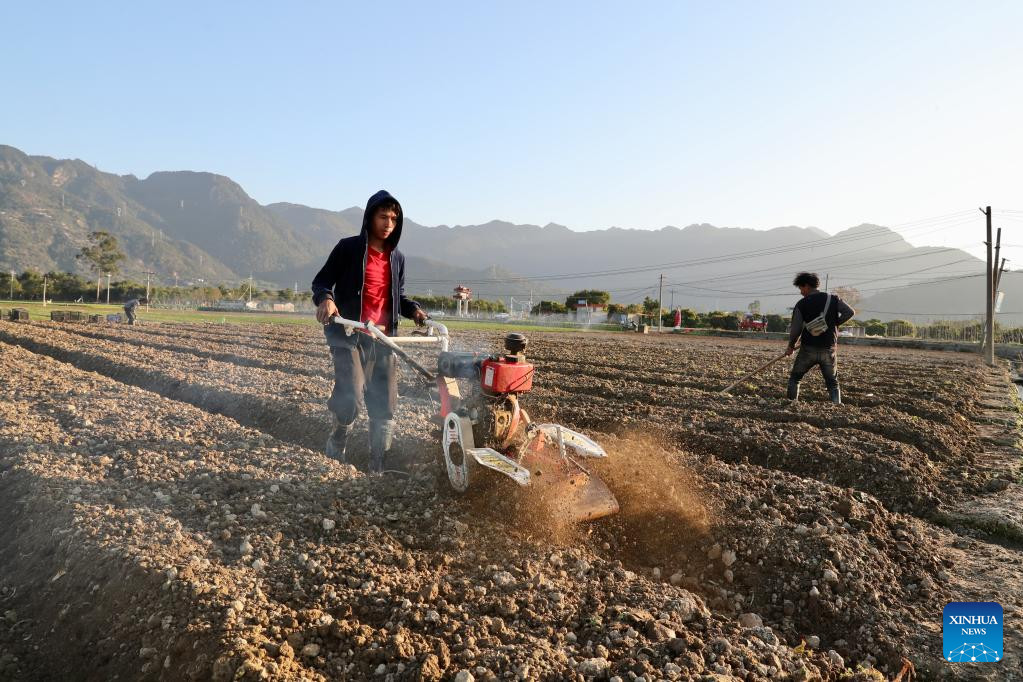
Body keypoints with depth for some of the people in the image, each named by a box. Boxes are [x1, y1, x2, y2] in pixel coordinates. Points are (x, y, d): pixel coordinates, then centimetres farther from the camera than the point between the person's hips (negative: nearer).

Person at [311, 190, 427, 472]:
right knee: (351, 394, -20)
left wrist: (414, 310, 2)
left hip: (384, 338, 5)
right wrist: (325, 298, -23)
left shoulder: (396, 258, 14)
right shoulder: (348, 248, -1)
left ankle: (379, 467, 17)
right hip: (349, 334, -5)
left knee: (385, 405, 4)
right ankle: (337, 446, 10)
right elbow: (321, 281, 0)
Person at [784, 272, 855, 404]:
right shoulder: (833, 299, 4)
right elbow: (850, 312, -8)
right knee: (833, 383, 13)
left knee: (794, 378, 15)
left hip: (808, 349, -2)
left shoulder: (801, 304, -3)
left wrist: (791, 346, 11)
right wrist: (834, 324, 4)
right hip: (829, 350, 2)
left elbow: (795, 329, -4)